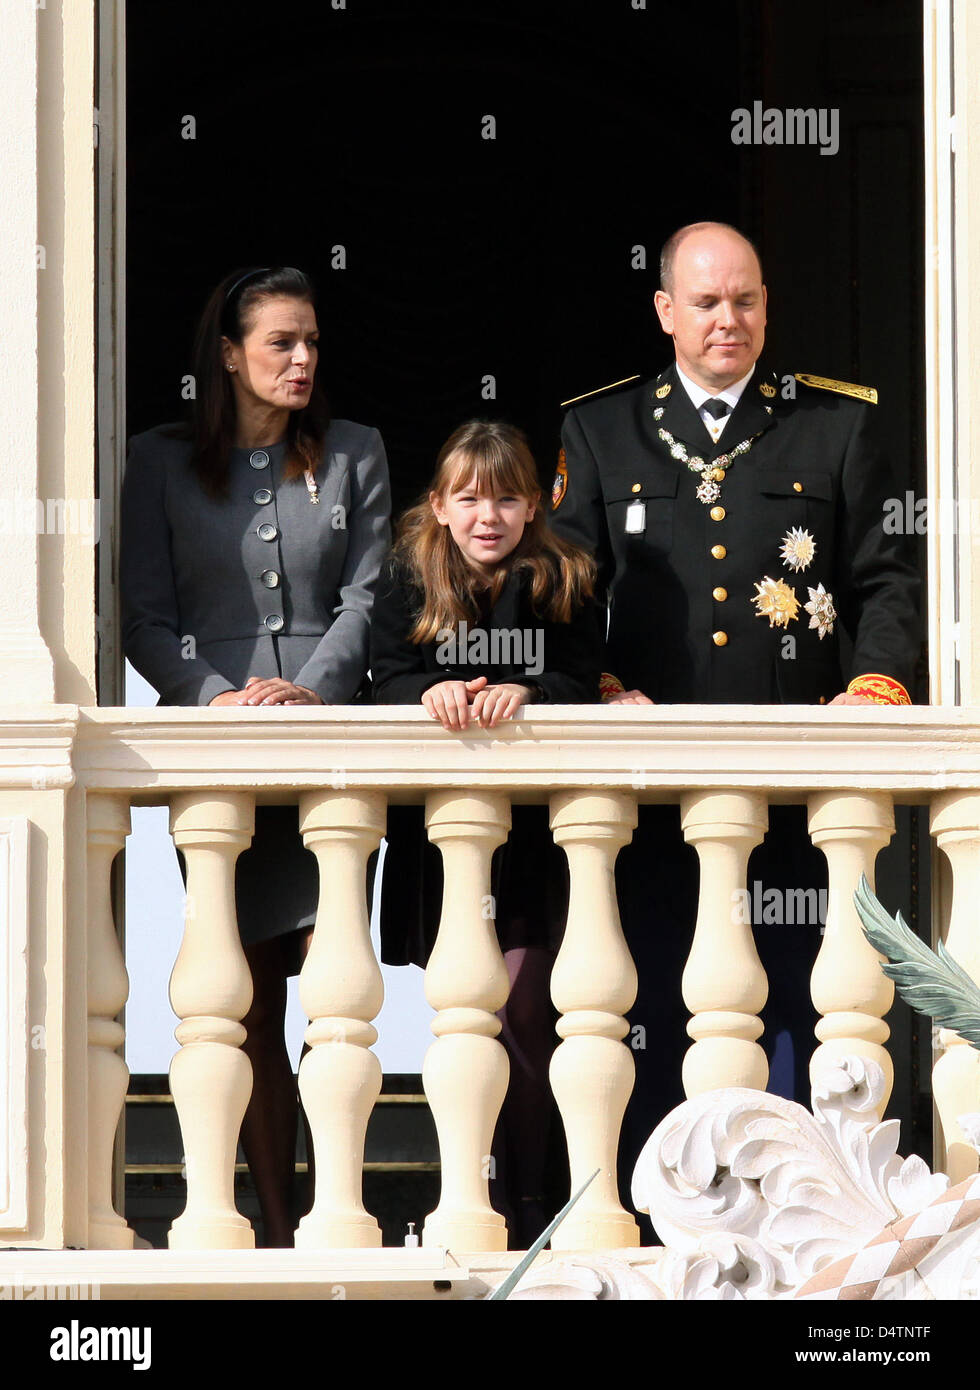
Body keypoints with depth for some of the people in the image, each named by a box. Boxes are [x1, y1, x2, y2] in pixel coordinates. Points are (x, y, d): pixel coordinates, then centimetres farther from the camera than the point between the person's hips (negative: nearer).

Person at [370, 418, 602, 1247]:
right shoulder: (409, 582, 5)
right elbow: (389, 681, -3)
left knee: (523, 1010, -6)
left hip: (533, 828, -1)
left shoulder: (563, 584, 4)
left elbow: (581, 684, -3)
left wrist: (523, 692, -23)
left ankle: (528, 1197, 3)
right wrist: (432, 692, -25)